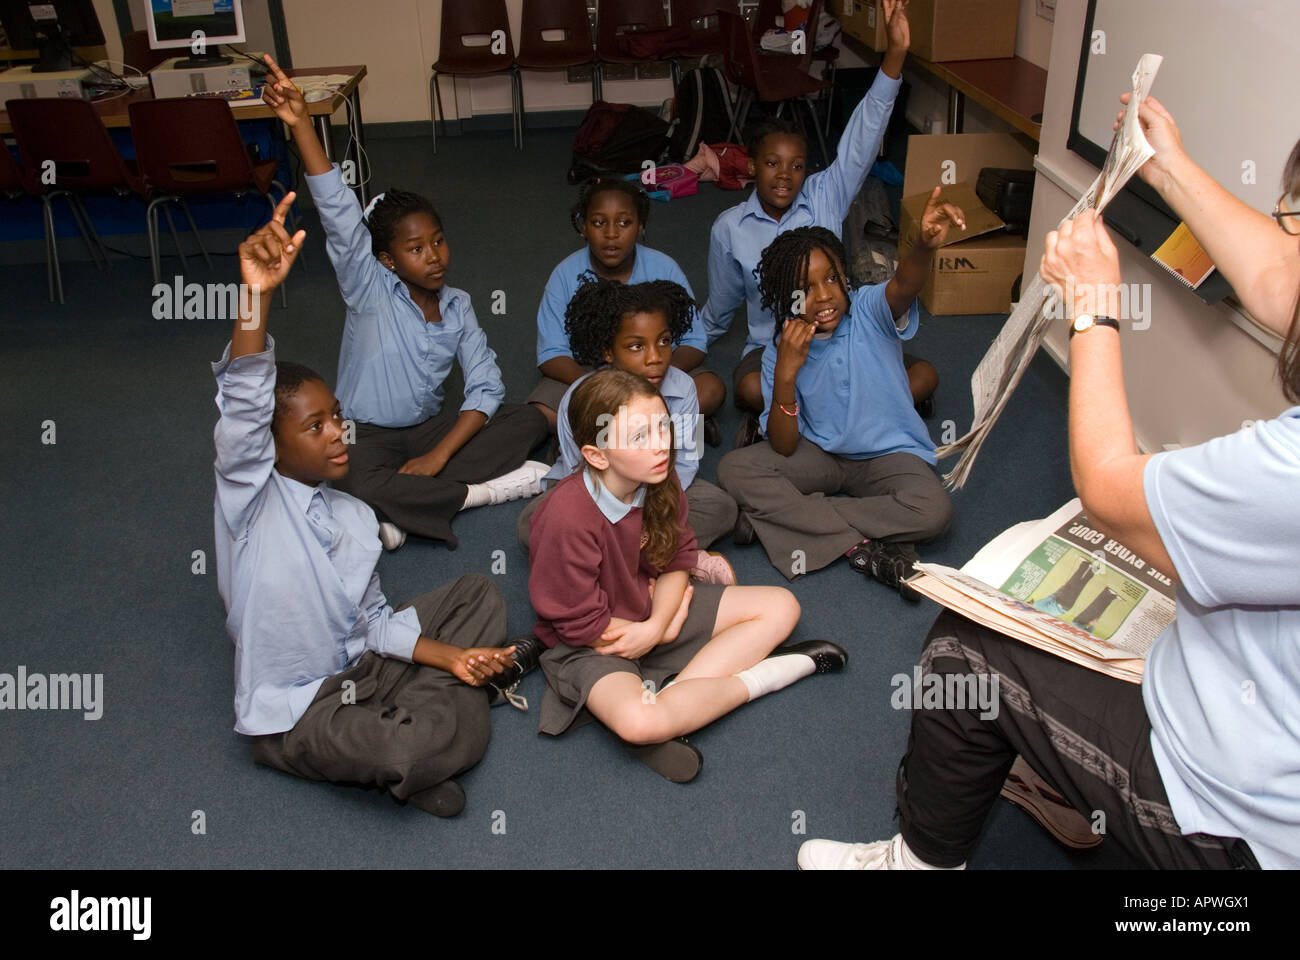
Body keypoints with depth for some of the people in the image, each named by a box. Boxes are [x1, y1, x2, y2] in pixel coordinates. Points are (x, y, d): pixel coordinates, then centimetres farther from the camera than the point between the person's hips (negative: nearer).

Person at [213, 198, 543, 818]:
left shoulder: (355, 517, 5)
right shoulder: (248, 499, -15)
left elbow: (375, 621, 8)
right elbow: (242, 403, -33)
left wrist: (450, 654, -8)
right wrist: (257, 294, -48)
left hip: (364, 669, 7)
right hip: (294, 714, -7)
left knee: (479, 593, 5)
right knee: (410, 752, -34)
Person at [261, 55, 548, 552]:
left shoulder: (457, 306, -2)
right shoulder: (369, 291, -12)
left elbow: (486, 387, -7)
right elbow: (337, 211, -27)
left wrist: (438, 456, -19)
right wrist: (301, 124, -39)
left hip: (430, 427, 5)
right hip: (369, 436, -4)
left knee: (529, 420, -14)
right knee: (359, 490, -37)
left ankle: (405, 507, -22)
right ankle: (485, 489, -17)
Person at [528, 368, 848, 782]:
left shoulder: (658, 484, -10)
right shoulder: (568, 517, -31)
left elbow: (676, 562, 0)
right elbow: (583, 623, -22)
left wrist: (655, 625, -19)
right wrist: (670, 629, -11)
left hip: (655, 610, 7)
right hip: (592, 644, -7)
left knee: (781, 607, 0)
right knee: (638, 724, -38)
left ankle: (671, 693, -14)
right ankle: (754, 678, -13)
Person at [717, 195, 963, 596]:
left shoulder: (869, 311, -13)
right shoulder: (781, 351, -8)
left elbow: (905, 284, -39)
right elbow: (784, 447, -13)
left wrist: (927, 245, -64)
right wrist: (786, 374, -28)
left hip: (890, 454, -2)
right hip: (820, 454, 2)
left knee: (933, 509, -33)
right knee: (734, 469, -22)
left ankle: (787, 518, -21)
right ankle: (862, 546, -25)